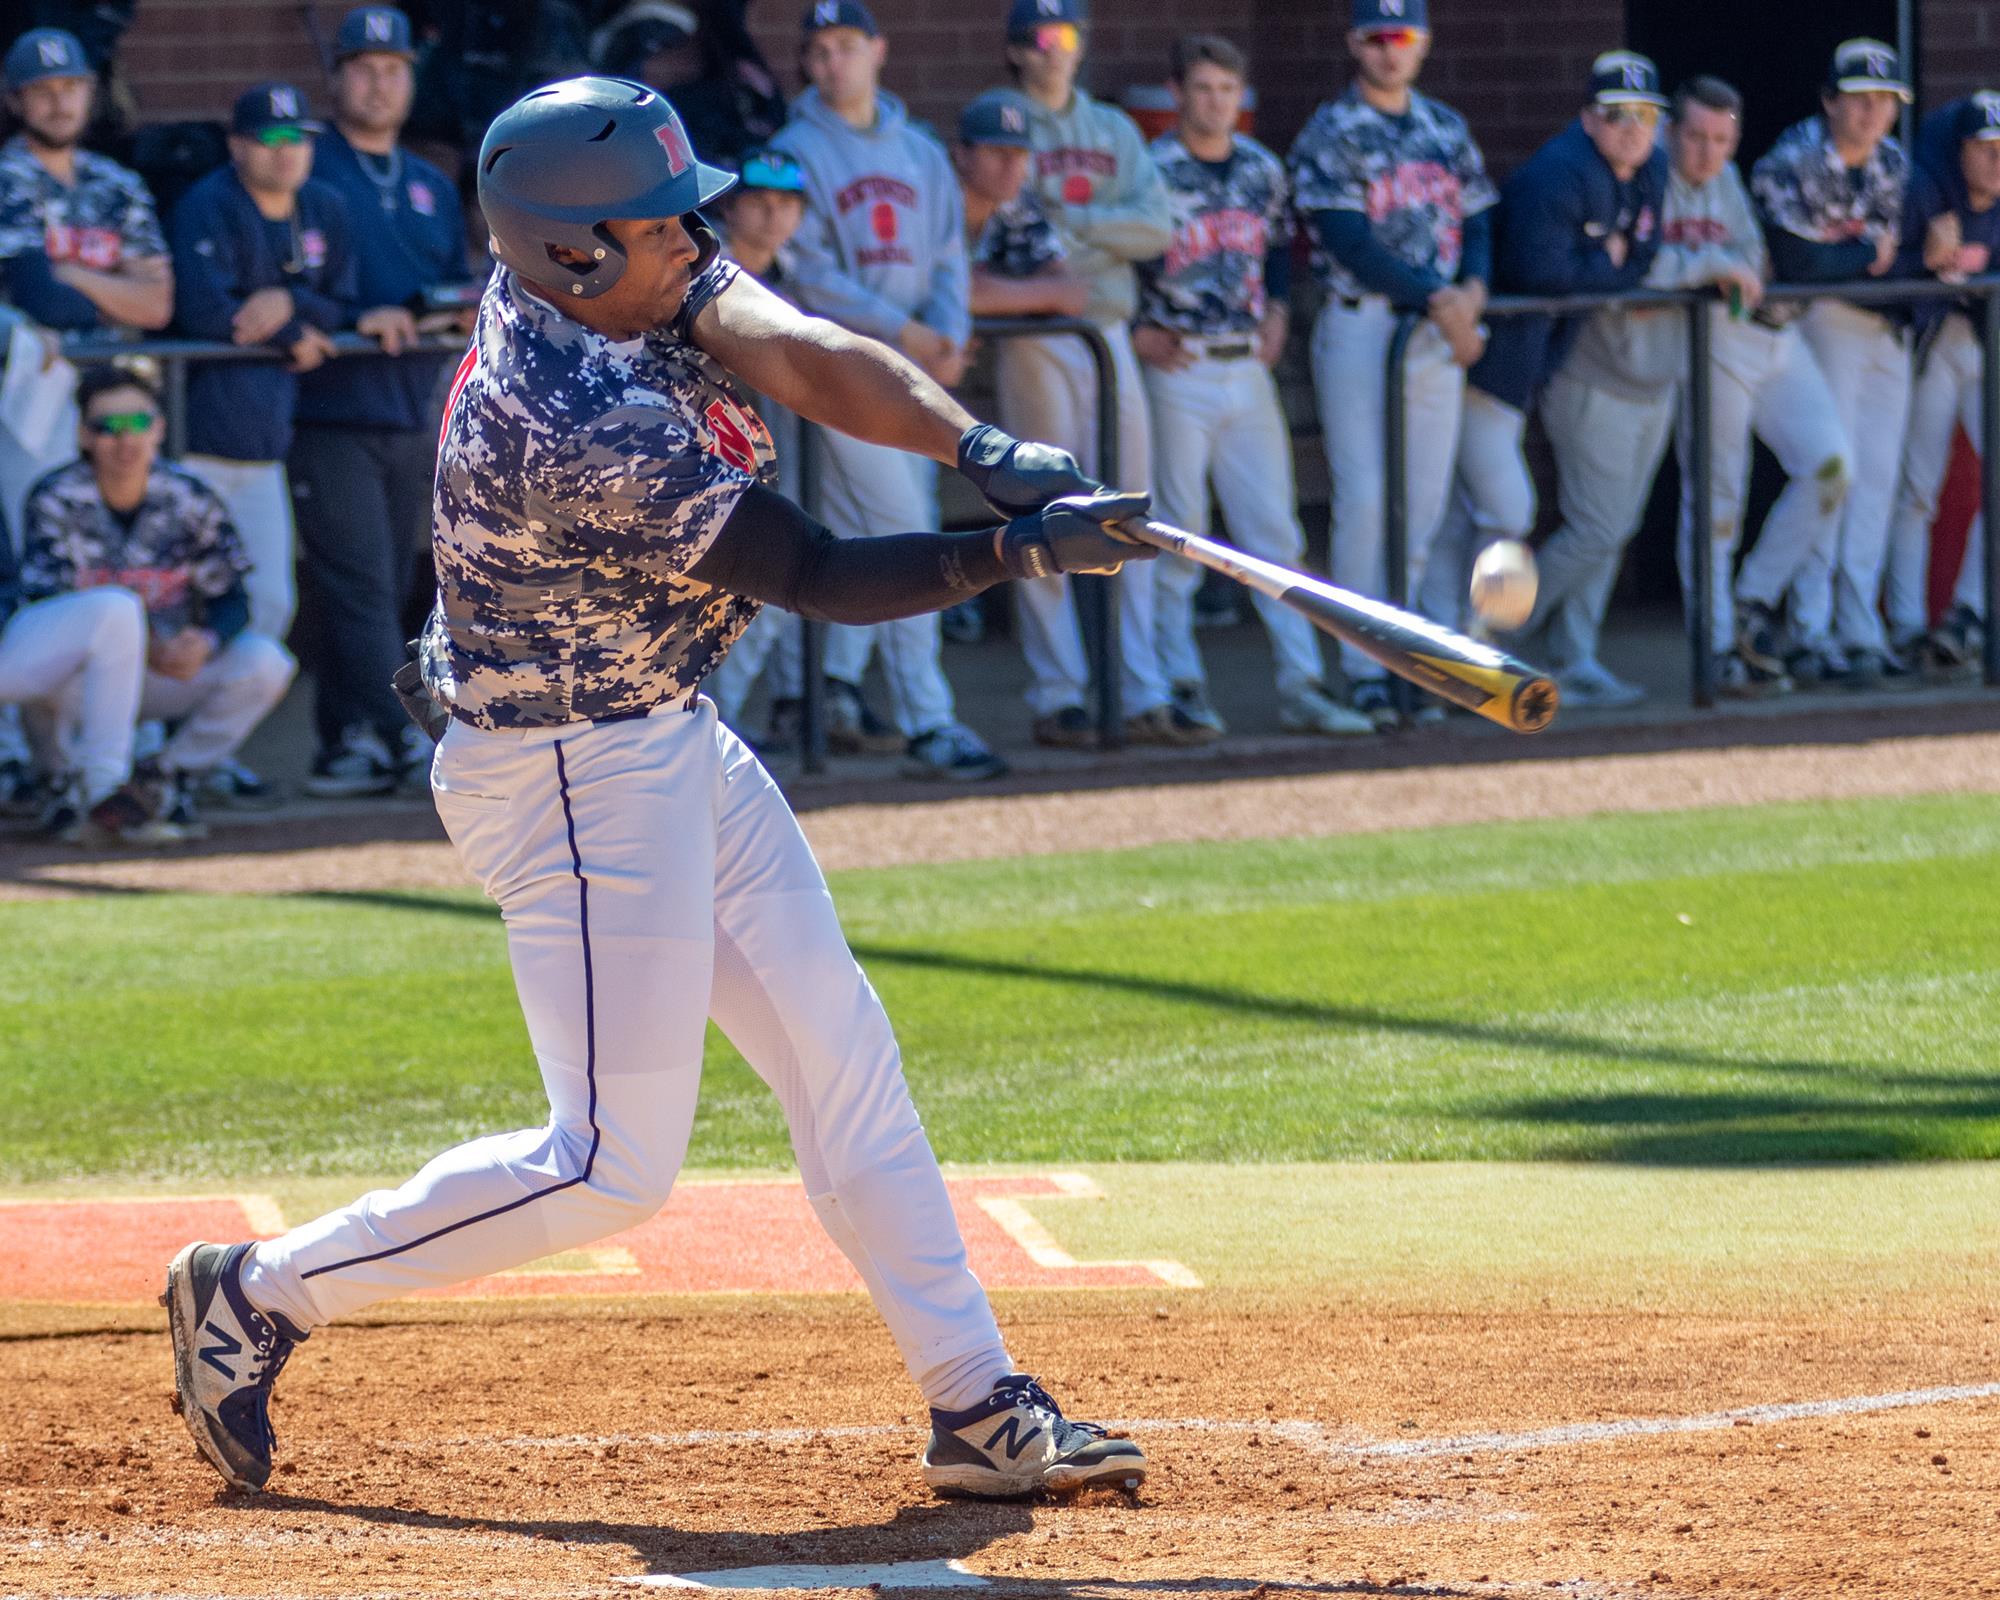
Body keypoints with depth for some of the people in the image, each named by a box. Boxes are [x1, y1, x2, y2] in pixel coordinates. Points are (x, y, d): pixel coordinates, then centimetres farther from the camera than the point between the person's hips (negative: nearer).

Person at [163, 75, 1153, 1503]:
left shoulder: (615, 274, -6)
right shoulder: (583, 435, -30)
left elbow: (801, 354, -15)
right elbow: (823, 581, -23)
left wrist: (986, 451, -28)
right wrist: (1023, 549, -22)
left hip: (673, 744, 10)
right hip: (577, 783, -10)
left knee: (841, 1055, 10)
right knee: (613, 1165, -5)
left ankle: (976, 1404, 14)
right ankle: (261, 1295, 7)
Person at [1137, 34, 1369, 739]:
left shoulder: (1262, 170, 10)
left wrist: (1278, 311, 10)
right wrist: (1138, 332, -10)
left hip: (1249, 369, 5)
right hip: (1178, 370, -5)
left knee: (1274, 528, 3)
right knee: (1176, 529, -1)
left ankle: (1302, 686, 4)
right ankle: (1179, 683, 6)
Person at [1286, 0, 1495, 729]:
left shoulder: (1447, 129, 14)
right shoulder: (1330, 135, -4)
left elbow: (1478, 218, 13)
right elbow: (1349, 240, -13)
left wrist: (1472, 290, -7)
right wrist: (1436, 297, -17)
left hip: (1441, 331, 5)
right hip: (1362, 325, -5)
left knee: (1425, 504, 4)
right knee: (1364, 500, -9)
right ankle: (1365, 670, -5)